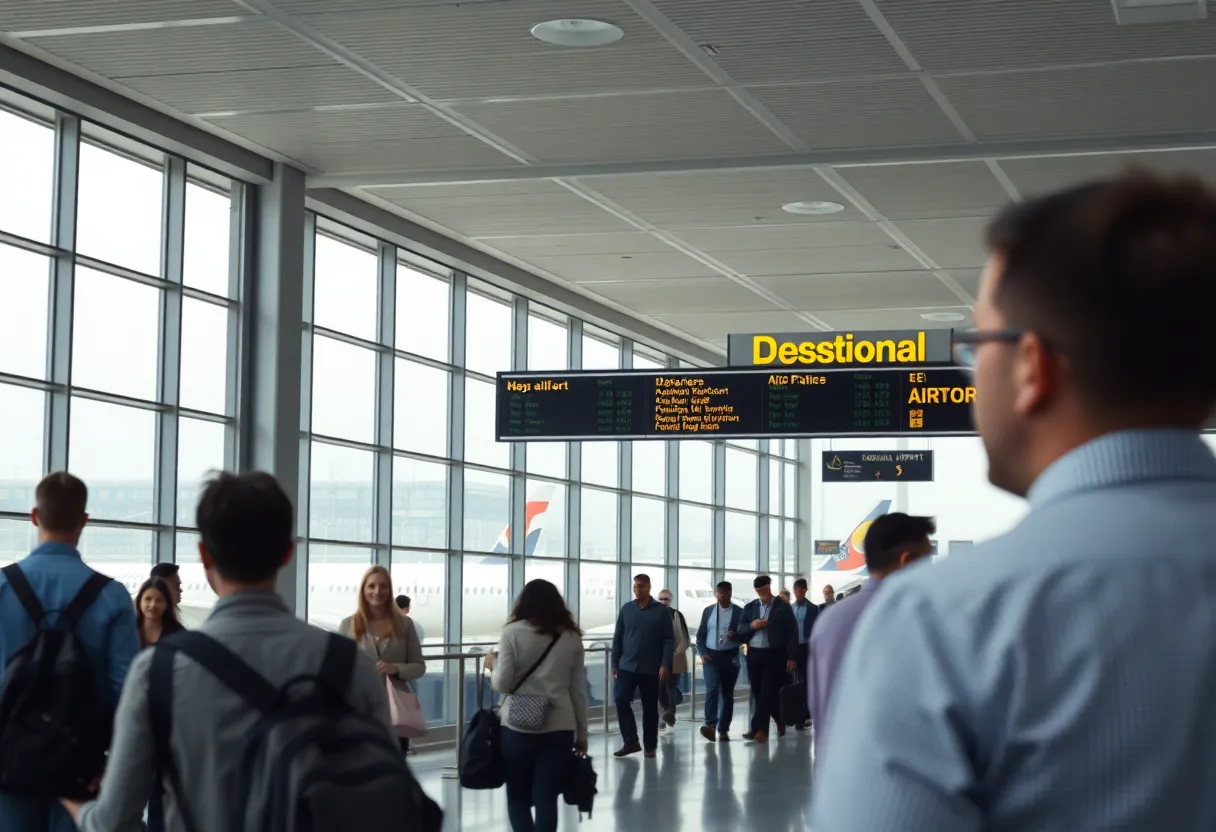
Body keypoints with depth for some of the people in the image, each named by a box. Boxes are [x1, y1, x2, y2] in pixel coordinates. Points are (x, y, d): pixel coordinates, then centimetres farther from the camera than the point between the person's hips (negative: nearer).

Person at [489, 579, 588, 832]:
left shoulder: (512, 632, -3)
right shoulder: (571, 637, 6)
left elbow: (502, 684, -7)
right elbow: (578, 690, 8)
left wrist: (493, 663, 14)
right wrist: (582, 733, 16)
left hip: (519, 726, -2)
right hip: (559, 728, 2)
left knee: (518, 797, 11)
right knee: (546, 798, 4)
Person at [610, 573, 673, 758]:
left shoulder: (661, 611, -2)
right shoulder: (626, 609, 5)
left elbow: (669, 639, -3)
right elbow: (617, 638, 8)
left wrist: (665, 665, -12)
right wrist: (614, 663, 4)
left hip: (651, 668, -2)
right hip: (627, 665, 2)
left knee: (650, 708, 4)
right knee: (620, 699, -12)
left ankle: (650, 746, 14)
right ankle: (630, 741, -1)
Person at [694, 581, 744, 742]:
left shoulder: (739, 612, 1)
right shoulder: (708, 611, 10)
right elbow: (700, 634, 11)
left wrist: (735, 635, -22)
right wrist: (702, 653, -4)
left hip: (730, 657, -1)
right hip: (711, 656, 1)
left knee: (727, 694, 4)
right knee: (712, 689, -16)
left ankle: (723, 729, 11)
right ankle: (710, 725, -26)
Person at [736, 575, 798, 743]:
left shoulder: (783, 607, 0)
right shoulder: (749, 607, 11)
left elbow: (792, 633, -1)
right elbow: (740, 631, 8)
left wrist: (792, 657, -7)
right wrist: (751, 625, -13)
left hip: (774, 655, -4)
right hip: (754, 654, 4)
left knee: (767, 692, -8)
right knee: (760, 692, 9)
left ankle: (758, 729, -9)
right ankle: (779, 721, 27)